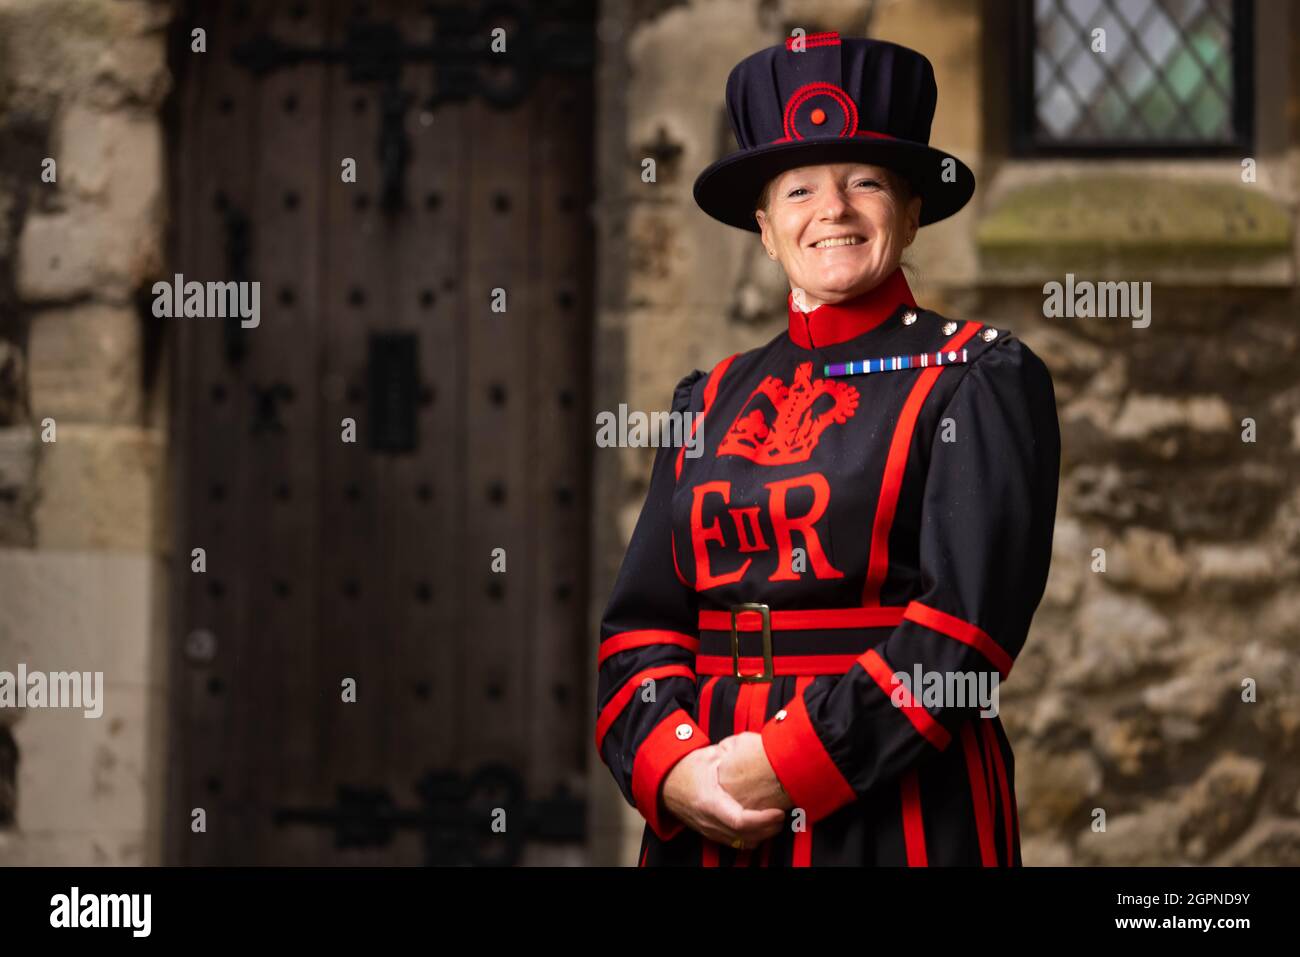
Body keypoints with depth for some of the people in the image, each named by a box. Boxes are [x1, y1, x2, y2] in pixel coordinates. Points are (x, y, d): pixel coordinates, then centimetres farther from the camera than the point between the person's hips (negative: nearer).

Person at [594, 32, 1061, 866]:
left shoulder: (982, 378, -3)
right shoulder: (710, 400, 11)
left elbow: (971, 616, -13)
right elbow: (642, 617, 7)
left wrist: (792, 763, -18)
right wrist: (670, 768, -12)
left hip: (902, 815, -4)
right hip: (706, 818, 4)